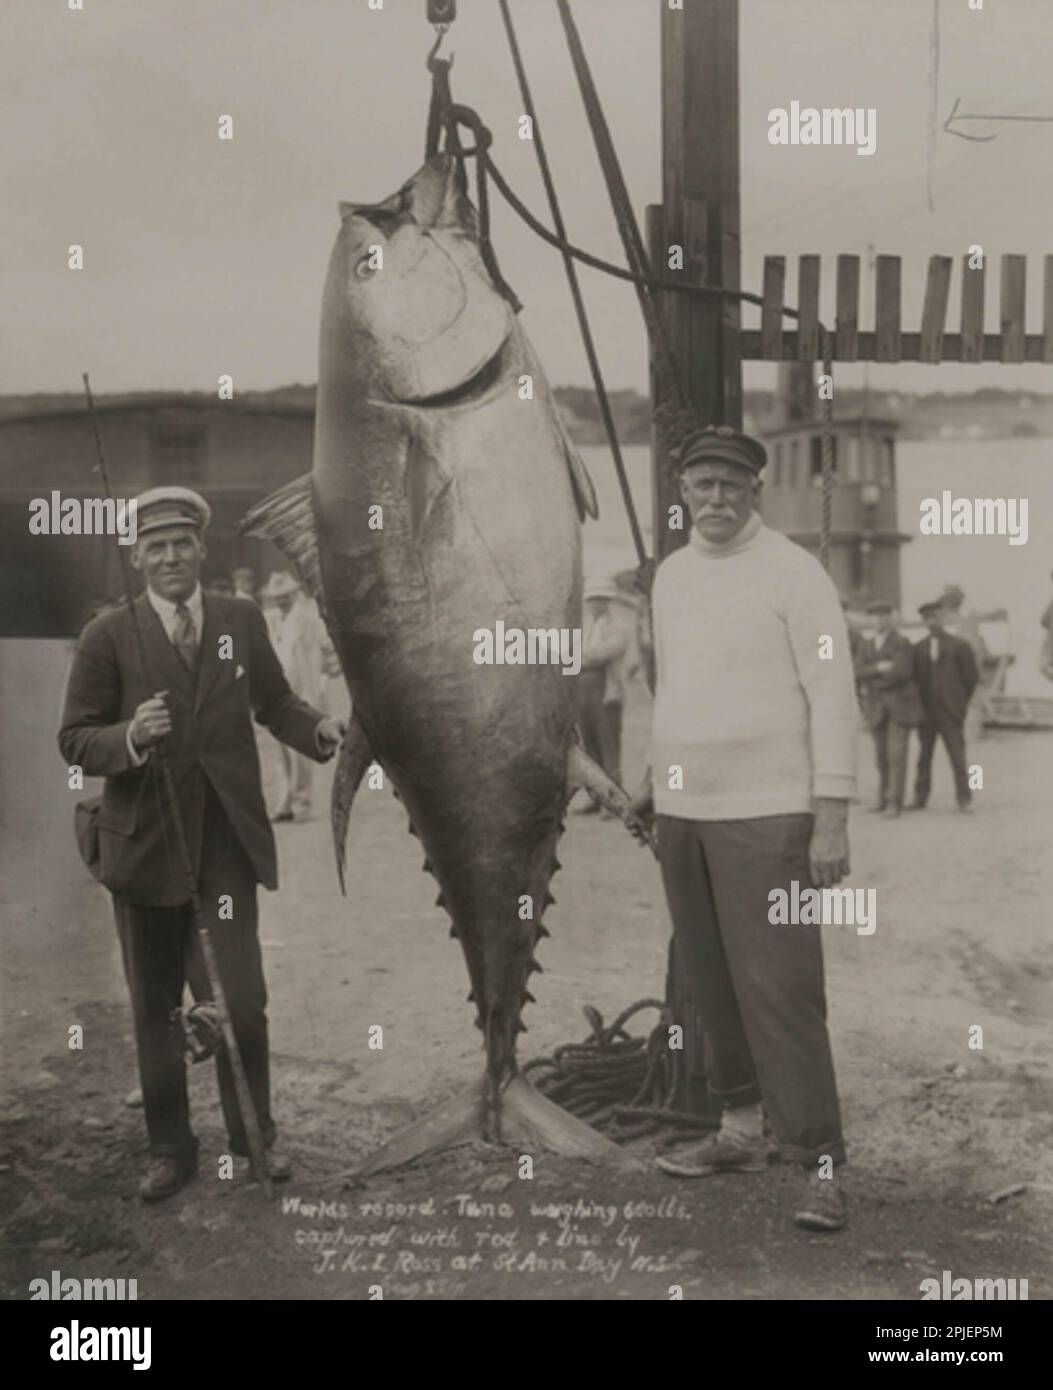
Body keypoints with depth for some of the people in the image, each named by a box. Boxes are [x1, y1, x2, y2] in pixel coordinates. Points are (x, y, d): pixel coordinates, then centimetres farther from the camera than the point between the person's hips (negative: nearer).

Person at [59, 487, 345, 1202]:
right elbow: (75, 740, -3)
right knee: (154, 1010, 12)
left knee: (241, 1001, -2)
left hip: (226, 842, 1)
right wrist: (130, 738, -23)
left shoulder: (242, 621, 3)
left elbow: (274, 701, 13)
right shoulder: (108, 637, -5)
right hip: (144, 842, -1)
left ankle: (255, 1135, 22)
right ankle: (170, 1148, 29)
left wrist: (317, 728, -8)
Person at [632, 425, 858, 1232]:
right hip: (683, 812, 7)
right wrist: (655, 780, 23)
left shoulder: (793, 572, -8)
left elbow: (834, 697, -11)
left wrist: (833, 817, -17)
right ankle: (741, 1132, 24)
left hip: (766, 812, -6)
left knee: (779, 987, -8)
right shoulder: (671, 575, 12)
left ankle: (819, 1165, -1)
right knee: (710, 981, 11)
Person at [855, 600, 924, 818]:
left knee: (897, 754, -10)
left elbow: (900, 672, -16)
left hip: (900, 706, -5)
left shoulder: (903, 643, -3)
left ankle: (894, 803, -10)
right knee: (881, 756, 6)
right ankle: (884, 800, 14)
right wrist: (879, 668, -18)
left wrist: (873, 684, -9)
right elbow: (859, 673, 0)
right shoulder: (867, 645, 13)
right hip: (876, 708, 5)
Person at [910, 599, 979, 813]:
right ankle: (920, 798, 8)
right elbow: (915, 677, 12)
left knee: (957, 755, -3)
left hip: (950, 711, -3)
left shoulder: (958, 646, 1)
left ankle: (964, 798, 0)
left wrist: (959, 701, 4)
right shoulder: (918, 648, 9)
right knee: (923, 755, 4)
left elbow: (972, 676, 4)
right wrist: (920, 704, 6)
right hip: (926, 712, 3)